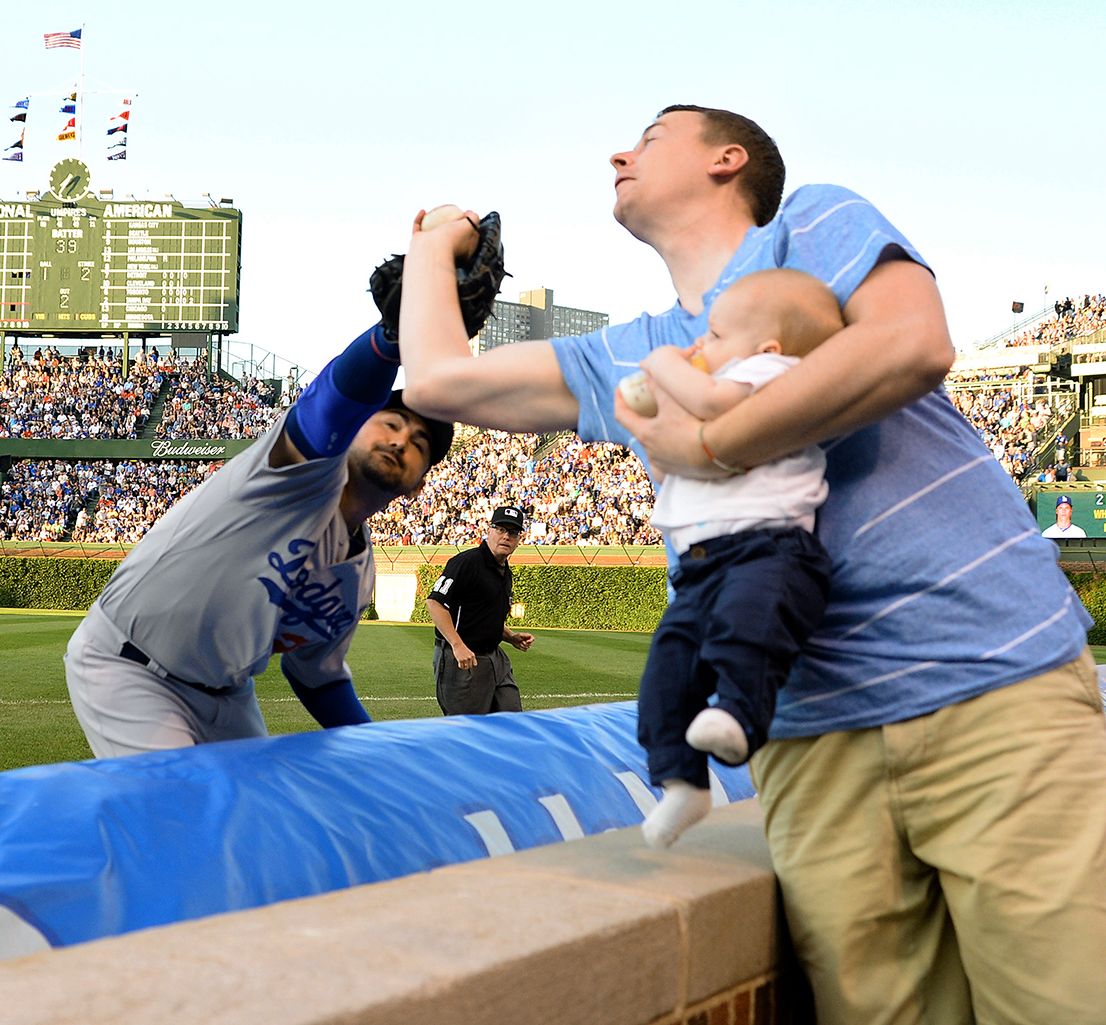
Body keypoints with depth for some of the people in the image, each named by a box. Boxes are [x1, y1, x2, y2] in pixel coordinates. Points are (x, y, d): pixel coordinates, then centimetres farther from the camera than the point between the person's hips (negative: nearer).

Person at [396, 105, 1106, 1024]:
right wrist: (436, 244, 37)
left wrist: (705, 448, -11)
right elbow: (437, 376, 25)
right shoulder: (625, 360, 21)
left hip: (997, 686, -4)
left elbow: (911, 346, -15)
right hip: (816, 735, 5)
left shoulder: (814, 221, 5)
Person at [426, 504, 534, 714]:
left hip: (495, 657, 9)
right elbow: (435, 602, -21)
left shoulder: (505, 572, 15)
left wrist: (512, 637, 9)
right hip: (460, 659, -9)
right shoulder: (466, 562, -13)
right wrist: (458, 646, -28)